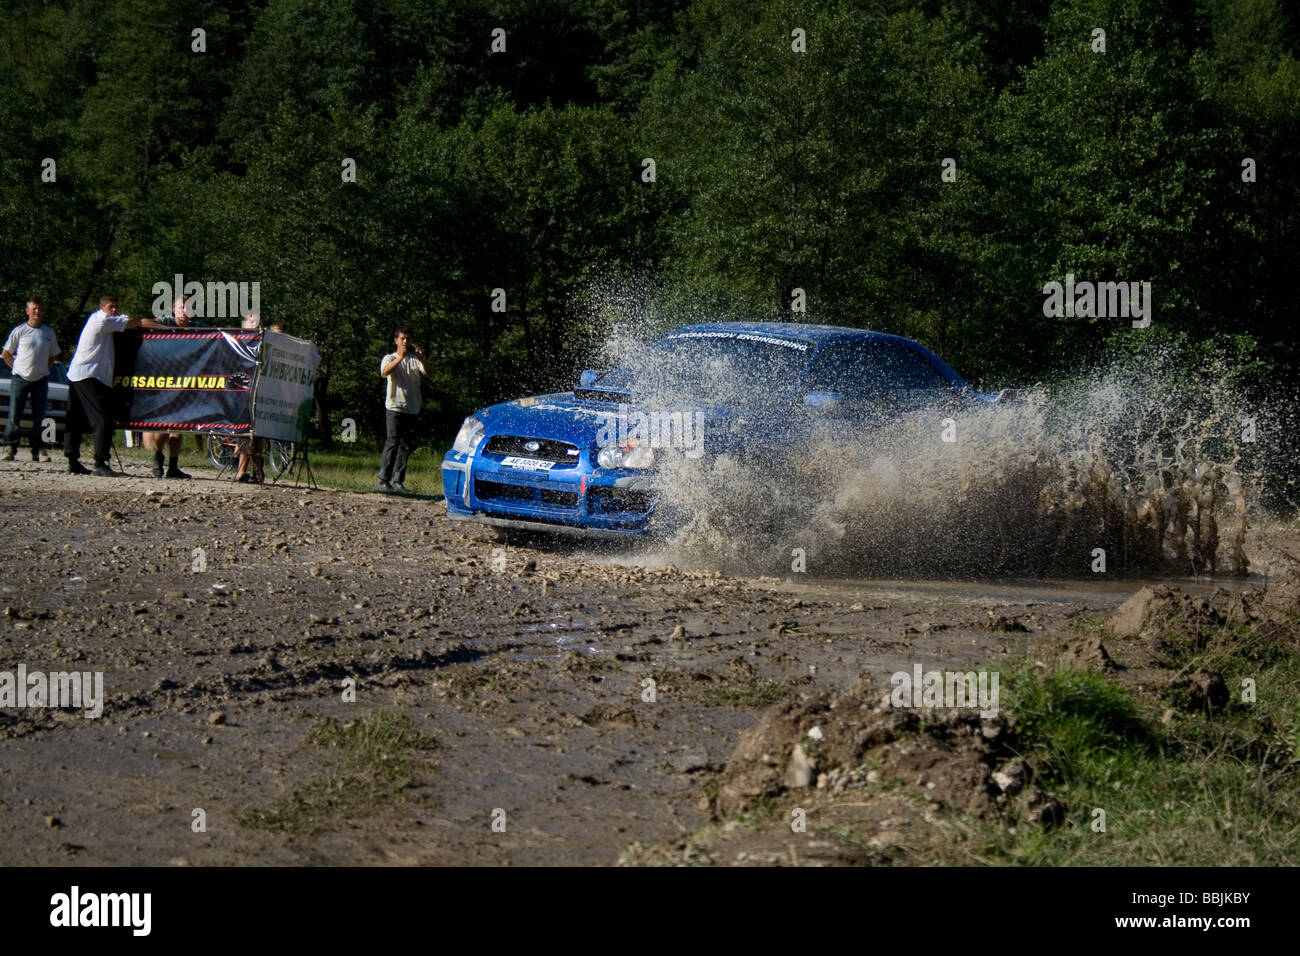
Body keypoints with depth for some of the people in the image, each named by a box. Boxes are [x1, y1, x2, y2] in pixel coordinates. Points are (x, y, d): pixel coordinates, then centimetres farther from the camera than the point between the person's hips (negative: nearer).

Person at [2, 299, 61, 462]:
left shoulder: (49, 332, 8)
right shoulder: (19, 331, 0)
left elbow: (53, 356, 19)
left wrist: (44, 369, 8)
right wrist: (17, 368, 1)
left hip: (41, 379, 2)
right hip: (20, 379, -2)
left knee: (39, 417, 3)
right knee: (14, 416, -5)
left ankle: (38, 451, 6)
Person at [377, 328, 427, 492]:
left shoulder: (415, 360, 14)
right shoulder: (390, 358, 5)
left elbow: (427, 372, -4)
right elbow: (385, 371, -17)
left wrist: (422, 359, -24)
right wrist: (400, 357, -29)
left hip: (412, 409, 4)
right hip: (394, 407, -4)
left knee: (407, 445, 3)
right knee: (393, 443, -13)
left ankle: (398, 481, 8)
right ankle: (384, 480, -13)